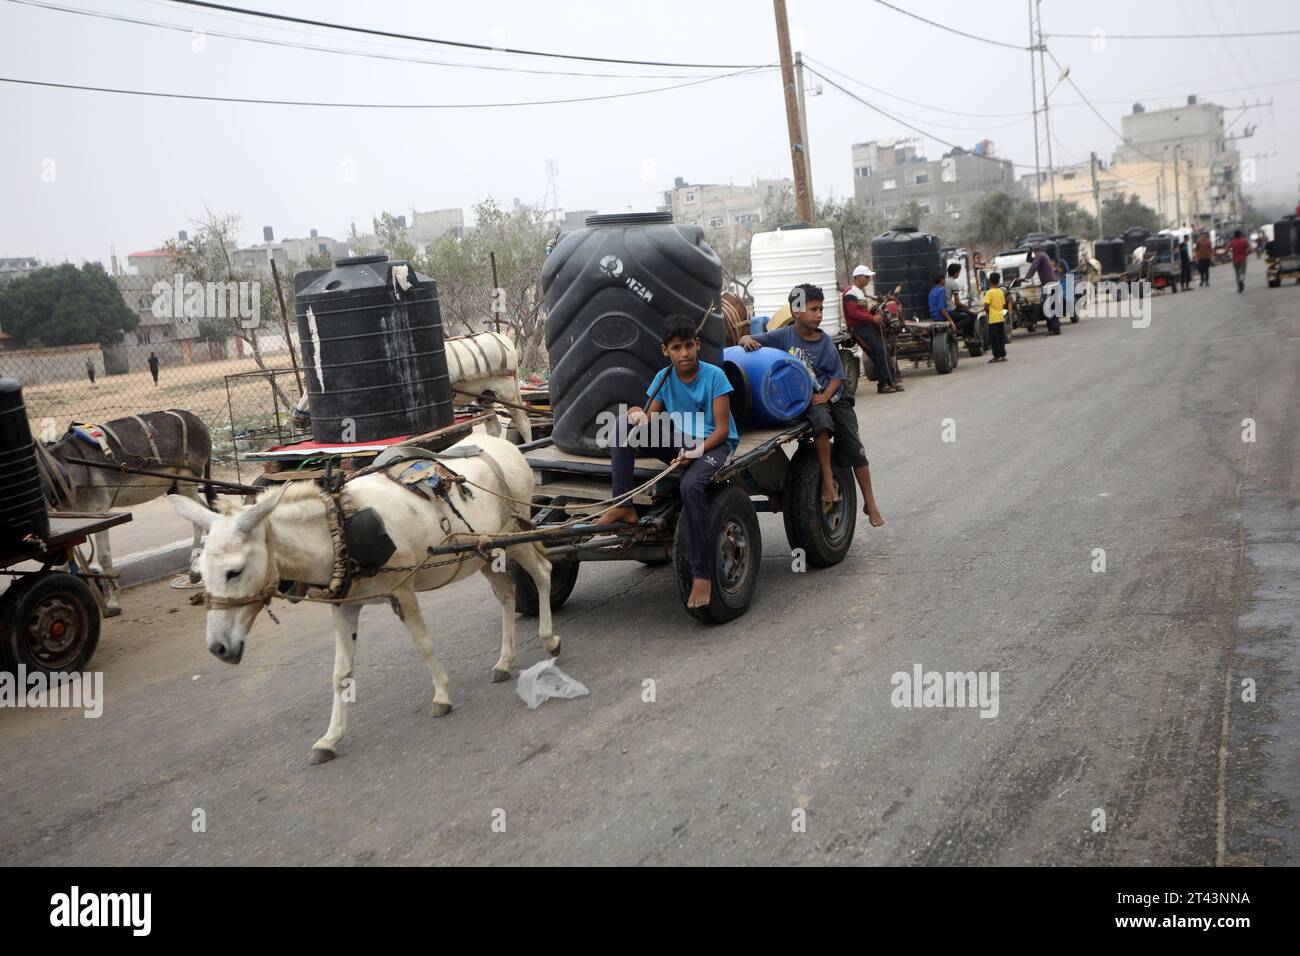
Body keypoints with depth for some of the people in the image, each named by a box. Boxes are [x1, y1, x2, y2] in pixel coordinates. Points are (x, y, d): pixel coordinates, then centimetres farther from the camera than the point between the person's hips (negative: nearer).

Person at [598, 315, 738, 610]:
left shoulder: (714, 376, -8)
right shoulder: (663, 378, 5)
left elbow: (722, 429, -10)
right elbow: (649, 419, 4)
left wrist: (697, 451, -26)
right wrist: (638, 416, -21)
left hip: (714, 445, -5)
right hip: (680, 443, 5)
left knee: (691, 485, -38)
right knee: (626, 424, -14)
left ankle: (702, 575, -30)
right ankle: (622, 506, -19)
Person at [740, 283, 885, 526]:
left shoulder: (824, 341, 2)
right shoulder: (784, 336, -2)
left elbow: (837, 375, 4)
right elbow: (749, 340, 0)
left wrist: (825, 396, -13)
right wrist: (747, 340, -24)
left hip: (831, 396, 2)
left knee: (854, 448, -2)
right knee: (821, 419, -36)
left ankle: (870, 504, 9)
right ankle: (827, 479, -23)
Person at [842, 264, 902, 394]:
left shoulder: (862, 291, 23)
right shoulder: (851, 293, -10)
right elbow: (853, 313, -20)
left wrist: (876, 316, 10)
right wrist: (872, 318, -18)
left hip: (868, 325, 10)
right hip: (858, 328, -10)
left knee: (884, 353, 6)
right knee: (878, 352, -16)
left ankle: (890, 381, 10)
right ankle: (883, 385, -14)